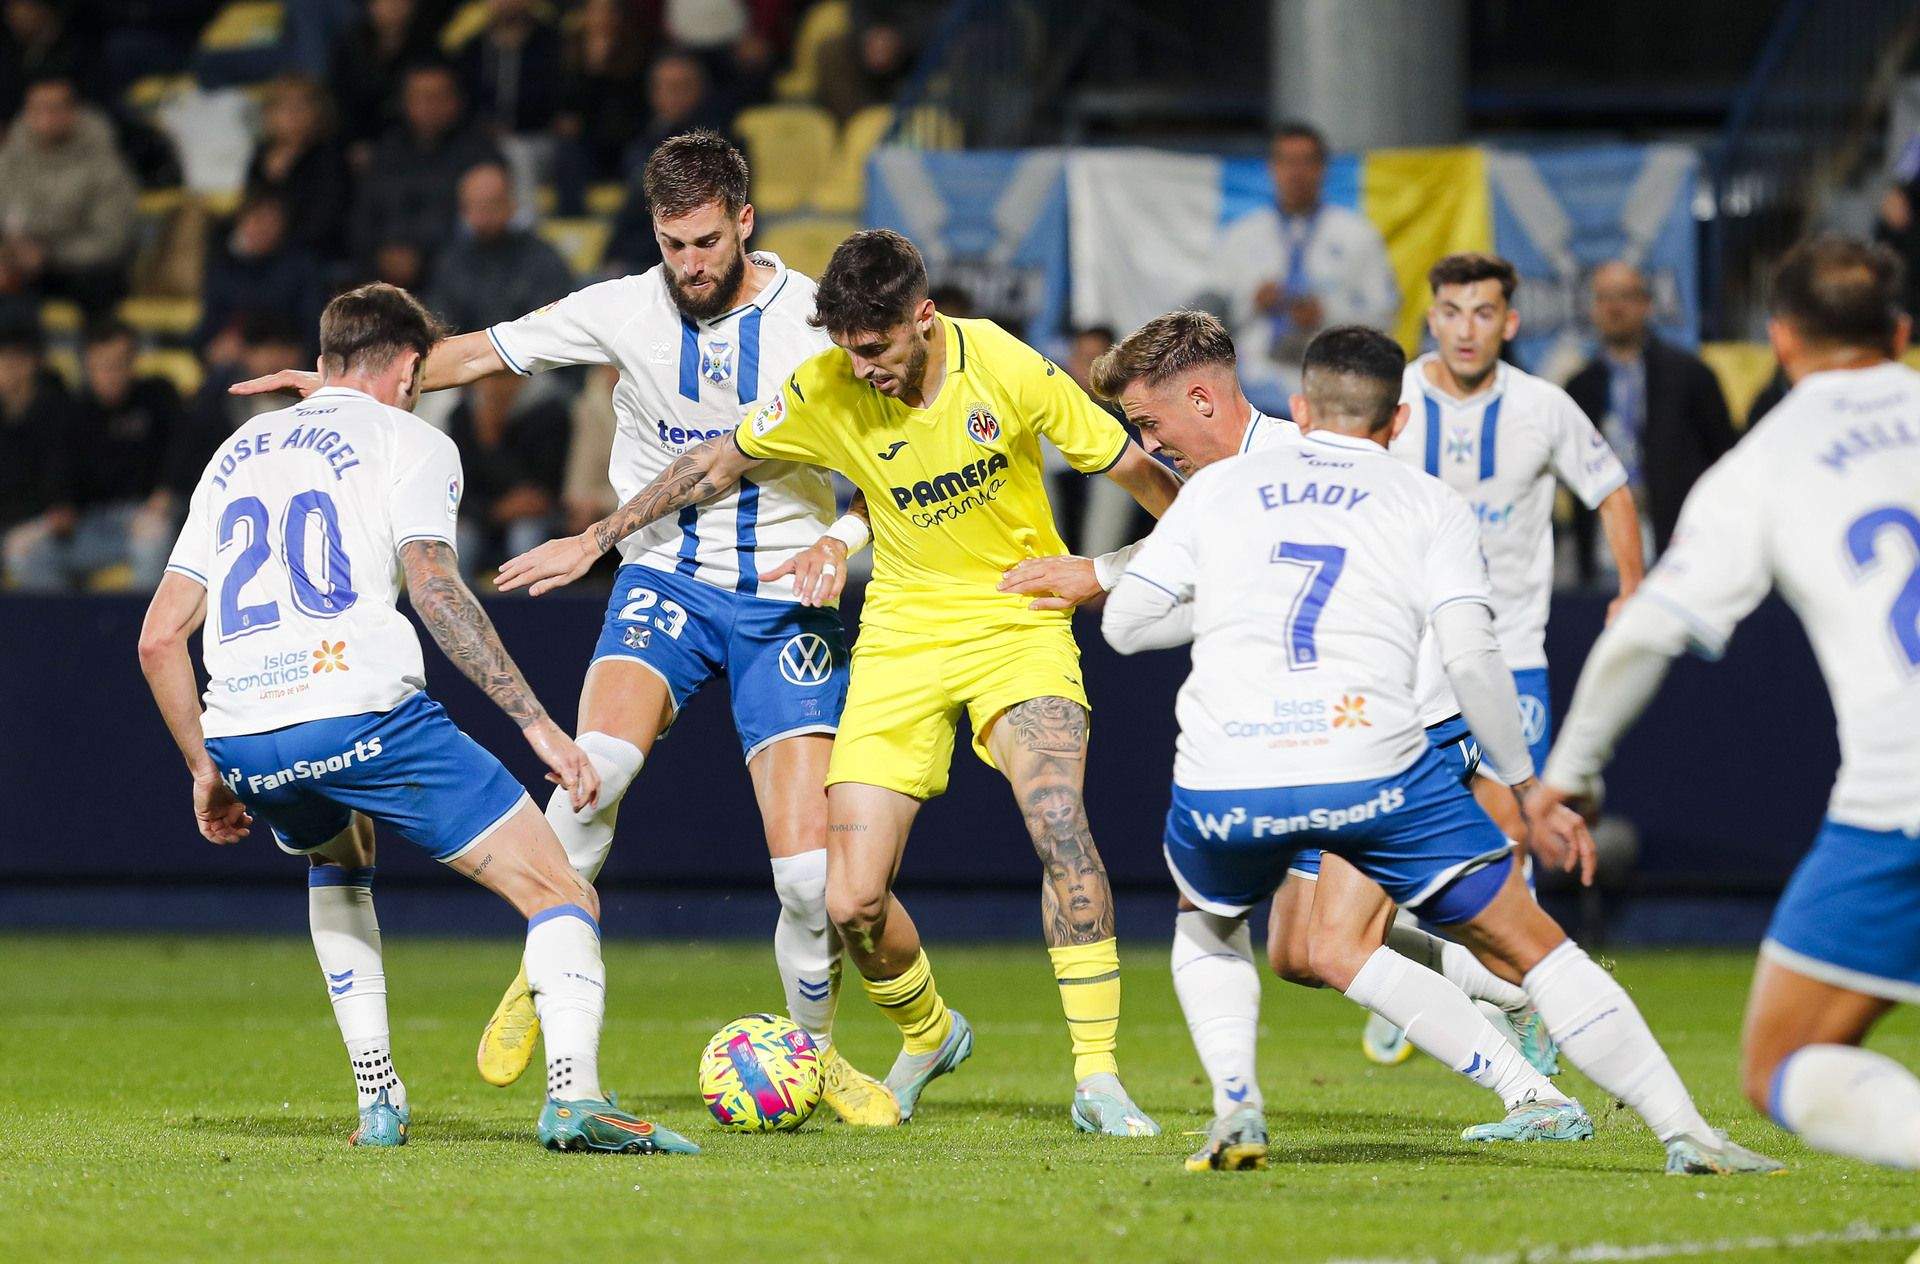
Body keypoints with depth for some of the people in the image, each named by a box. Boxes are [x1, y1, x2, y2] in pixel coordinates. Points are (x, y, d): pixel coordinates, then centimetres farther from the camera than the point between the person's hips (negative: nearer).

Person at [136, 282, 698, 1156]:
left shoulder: (237, 453, 27)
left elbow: (159, 638, 23)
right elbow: (435, 589, -8)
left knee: (336, 862, 38)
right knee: (558, 893, 0)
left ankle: (377, 1100, 26)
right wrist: (537, 723, -10)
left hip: (243, 741, 6)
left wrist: (206, 770, 32)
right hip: (361, 712, -6)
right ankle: (574, 1095, -25)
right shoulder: (407, 442, 10)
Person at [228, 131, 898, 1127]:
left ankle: (814, 1053, 18)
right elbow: (482, 353, 7)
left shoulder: (816, 320, -8)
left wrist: (839, 541, -21)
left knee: (811, 871, -11)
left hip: (783, 599, -1)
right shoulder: (624, 311, -3)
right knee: (602, 755, -32)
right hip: (665, 577, 1)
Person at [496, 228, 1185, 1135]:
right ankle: (927, 1037, 28)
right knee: (853, 904, -6)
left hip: (1020, 625, -2)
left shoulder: (1006, 369, -18)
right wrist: (594, 540, 9)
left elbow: (1127, 465, -5)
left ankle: (1098, 1077, -19)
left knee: (1059, 823, -28)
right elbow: (717, 462, 4)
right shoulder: (825, 394, -12)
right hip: (903, 635, 2)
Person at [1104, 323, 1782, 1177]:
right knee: (1532, 947, 9)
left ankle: (1233, 1108, 20)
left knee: (1208, 924, 35)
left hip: (1224, 784, 1)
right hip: (1373, 773, -1)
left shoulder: (1219, 485, 19)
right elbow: (1470, 656, 1)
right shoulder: (1429, 504, 13)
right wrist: (1528, 789, 10)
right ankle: (1684, 1133, 3)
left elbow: (1124, 623, 17)